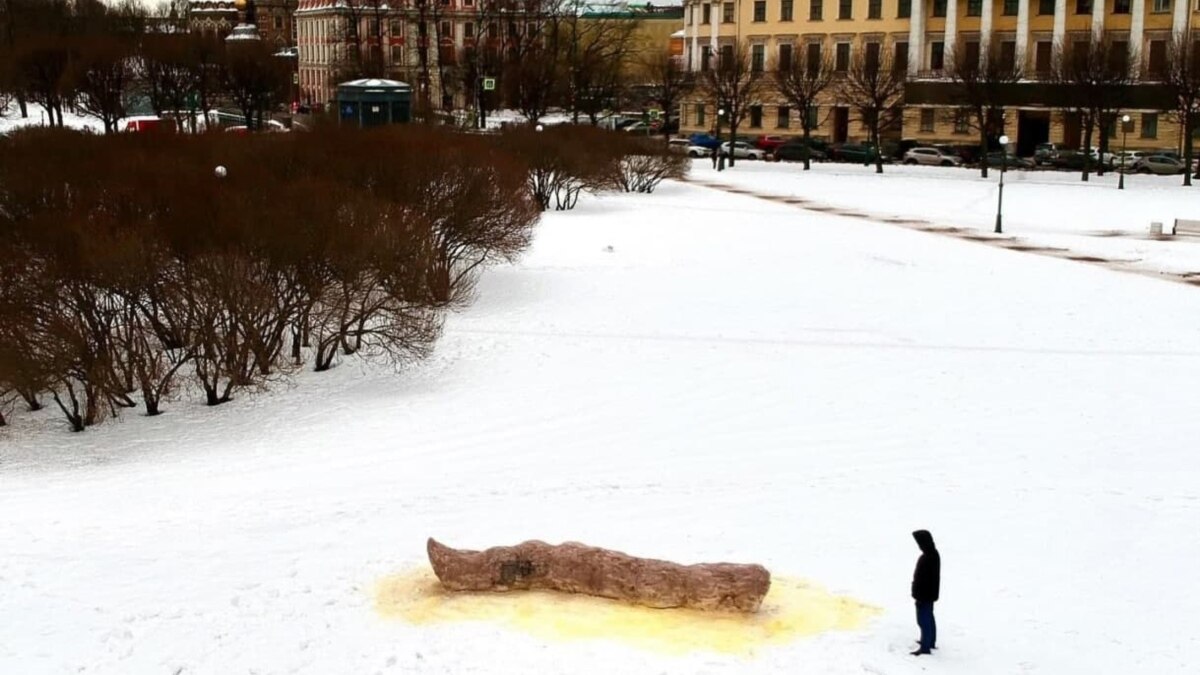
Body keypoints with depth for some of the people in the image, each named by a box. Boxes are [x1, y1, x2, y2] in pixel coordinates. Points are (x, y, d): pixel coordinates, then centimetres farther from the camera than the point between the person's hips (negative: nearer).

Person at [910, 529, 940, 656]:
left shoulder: (926, 558, -29)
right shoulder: (934, 554, 3)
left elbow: (922, 579, -26)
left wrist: (918, 596, -19)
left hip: (925, 595, -10)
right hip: (931, 593, 10)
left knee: (923, 620, 0)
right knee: (929, 618, 22)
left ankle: (925, 647, 6)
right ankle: (931, 642, 35)